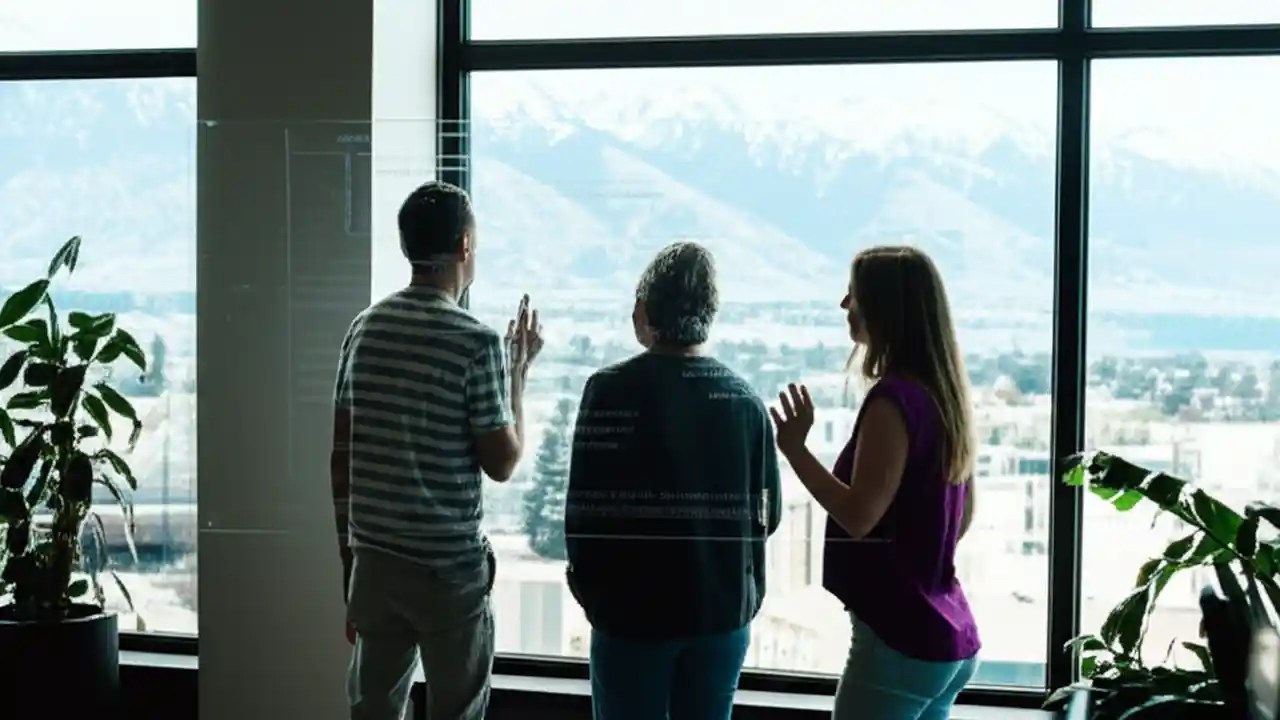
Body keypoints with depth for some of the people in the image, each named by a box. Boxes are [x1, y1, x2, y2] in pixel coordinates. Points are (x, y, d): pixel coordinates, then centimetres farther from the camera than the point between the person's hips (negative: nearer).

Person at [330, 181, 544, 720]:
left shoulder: (366, 328, 4)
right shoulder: (477, 343, -14)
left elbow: (342, 456, 6)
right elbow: (502, 463, -10)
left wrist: (348, 556, 15)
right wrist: (520, 370, 1)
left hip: (374, 558, 5)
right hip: (449, 565, -5)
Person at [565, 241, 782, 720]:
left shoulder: (612, 390, -12)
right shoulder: (745, 400, 1)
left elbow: (586, 510, -13)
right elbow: (766, 514, 3)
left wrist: (589, 587, 4)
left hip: (633, 612, -3)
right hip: (723, 612, 4)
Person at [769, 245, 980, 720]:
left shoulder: (893, 399, -16)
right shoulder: (941, 394, 11)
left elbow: (859, 516, -22)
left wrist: (795, 449, -15)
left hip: (900, 636, -10)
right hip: (946, 635, 10)